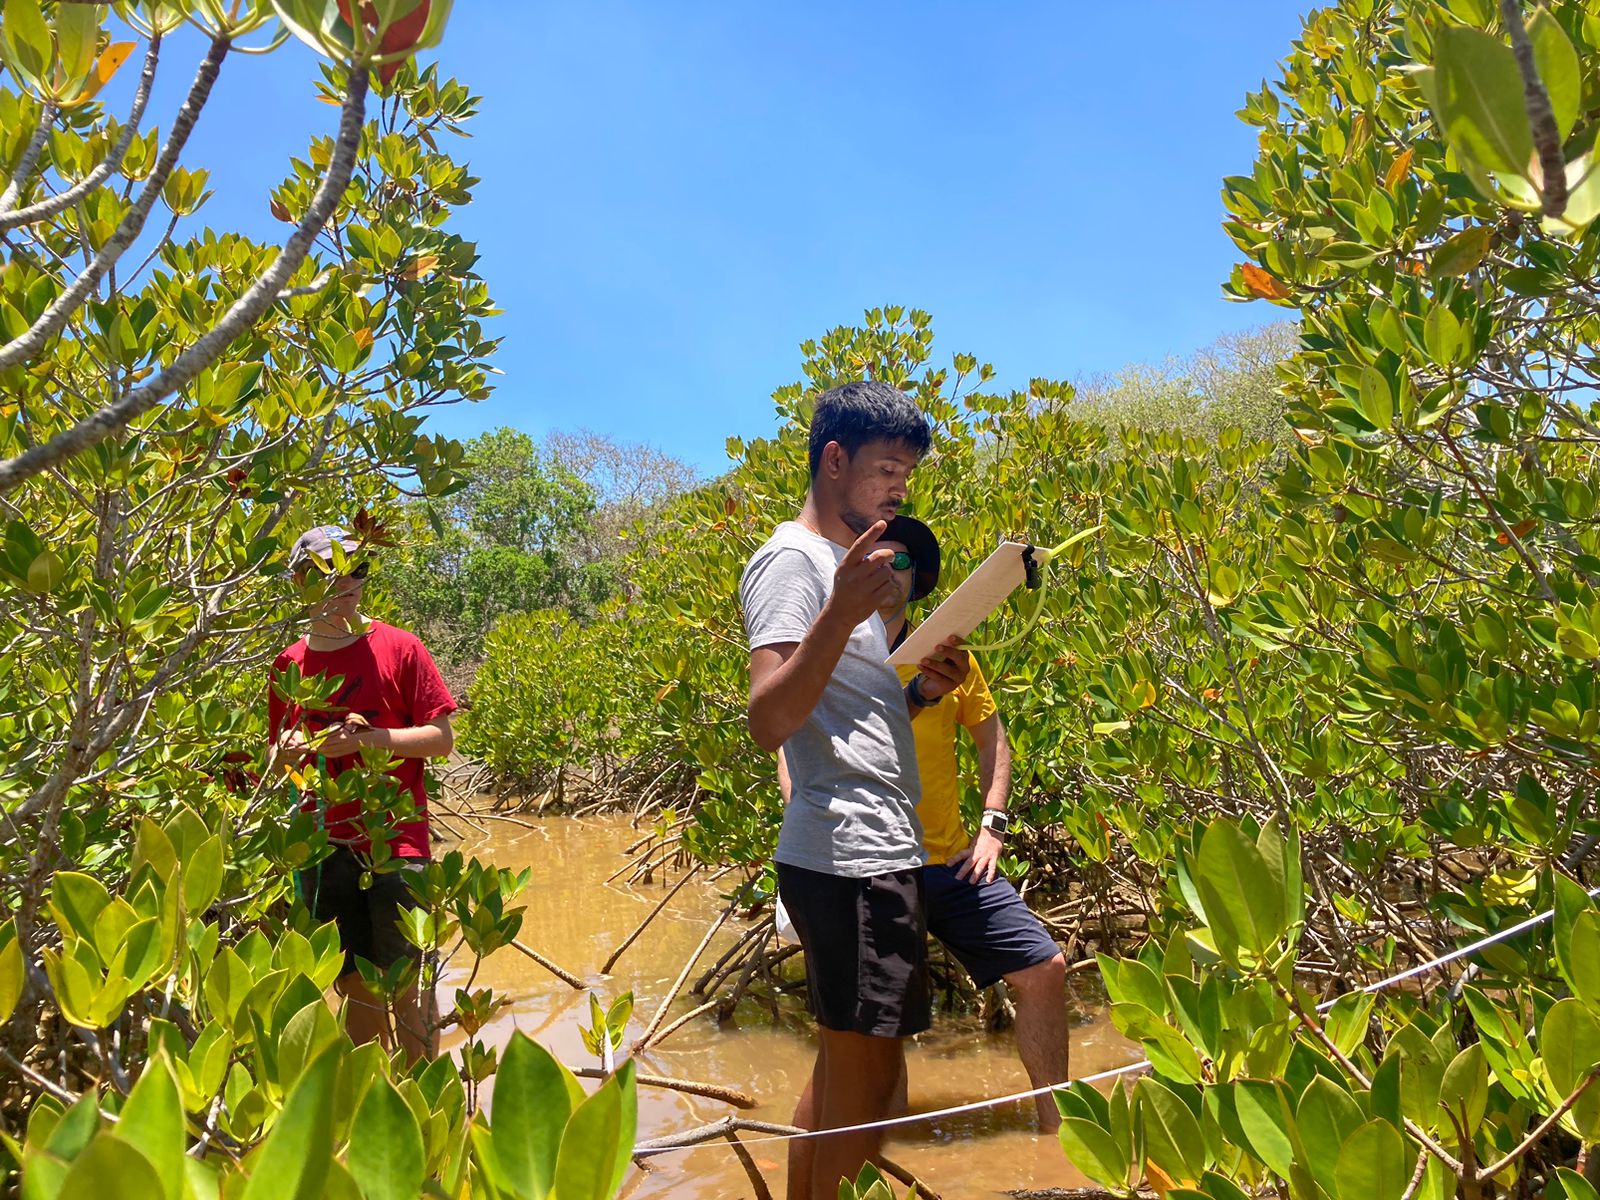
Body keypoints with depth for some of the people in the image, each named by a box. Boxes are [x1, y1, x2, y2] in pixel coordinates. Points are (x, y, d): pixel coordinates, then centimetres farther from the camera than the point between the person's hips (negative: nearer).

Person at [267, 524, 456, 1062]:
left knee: (408, 986, 0)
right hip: (325, 850, 4)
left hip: (395, 843, -4)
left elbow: (441, 738, -5)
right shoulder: (287, 665, 8)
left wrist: (369, 739, -17)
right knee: (355, 987, 13)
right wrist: (287, 752, -5)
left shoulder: (399, 647, -3)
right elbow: (279, 755, 18)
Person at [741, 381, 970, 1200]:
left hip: (875, 851, 10)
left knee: (845, 1065, 17)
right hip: (851, 857, -10)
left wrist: (919, 691, 5)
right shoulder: (791, 559, -10)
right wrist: (841, 615, -32)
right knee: (867, 1079, -2)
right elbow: (769, 721, -22)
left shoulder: (848, 564, 20)